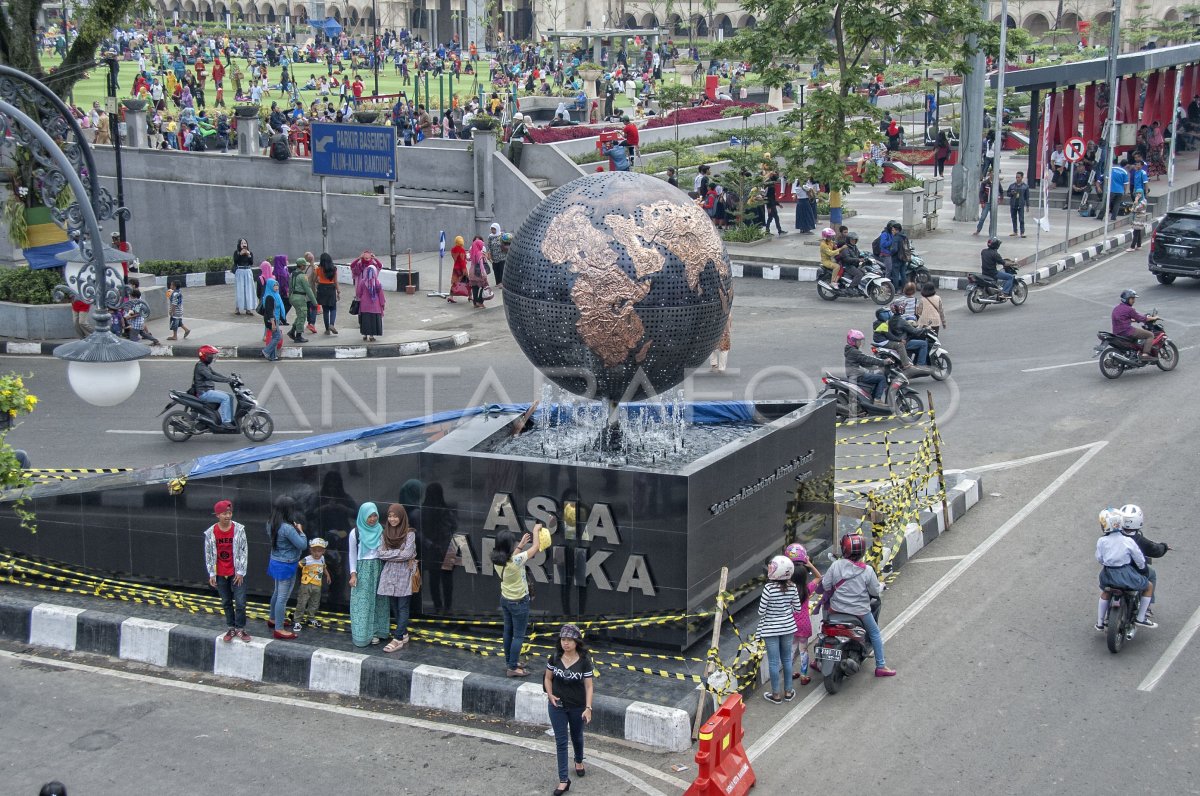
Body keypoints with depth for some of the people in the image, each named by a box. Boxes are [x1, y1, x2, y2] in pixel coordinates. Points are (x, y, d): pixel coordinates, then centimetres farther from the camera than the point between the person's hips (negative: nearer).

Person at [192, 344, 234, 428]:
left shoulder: (207, 366, 17)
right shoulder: (200, 366, -16)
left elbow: (215, 374, 19)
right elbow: (211, 377, -27)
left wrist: (229, 378, 6)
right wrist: (226, 380, -31)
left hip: (209, 391, 10)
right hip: (203, 393, -10)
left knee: (230, 397, 5)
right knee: (225, 398, -22)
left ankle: (231, 419, 5)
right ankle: (225, 421, -24)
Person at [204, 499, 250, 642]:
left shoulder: (239, 529, -11)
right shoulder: (210, 532, -7)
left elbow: (243, 551, -6)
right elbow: (208, 554, 1)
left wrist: (240, 572, -8)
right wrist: (211, 574, 0)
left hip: (236, 573, -2)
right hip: (220, 574, 2)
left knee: (240, 602, -3)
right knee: (226, 603, 12)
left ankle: (240, 629, 13)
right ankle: (231, 629, 24)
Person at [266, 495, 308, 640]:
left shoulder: (272, 524, 0)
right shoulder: (287, 528, -27)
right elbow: (303, 545, -22)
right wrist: (300, 531, -6)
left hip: (276, 563, 9)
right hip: (286, 566, -9)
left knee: (277, 593, 24)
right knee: (283, 597, -1)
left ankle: (273, 620, 40)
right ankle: (279, 629, 6)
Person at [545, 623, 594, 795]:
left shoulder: (584, 661, -16)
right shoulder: (555, 658, -9)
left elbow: (589, 686, -13)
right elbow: (548, 678, 5)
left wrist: (588, 708, -19)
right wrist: (550, 695, -10)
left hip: (577, 706, -1)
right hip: (557, 706, 1)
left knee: (576, 736, 22)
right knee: (561, 741, 1)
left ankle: (579, 761, 51)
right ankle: (563, 780, 5)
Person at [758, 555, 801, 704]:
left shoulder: (769, 588, -23)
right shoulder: (792, 587, -9)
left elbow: (761, 611, -17)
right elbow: (797, 608, 0)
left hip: (770, 629, -4)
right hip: (788, 627, 4)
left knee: (774, 662, 6)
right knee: (787, 659, 16)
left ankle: (776, 694, 14)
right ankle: (788, 692, 24)